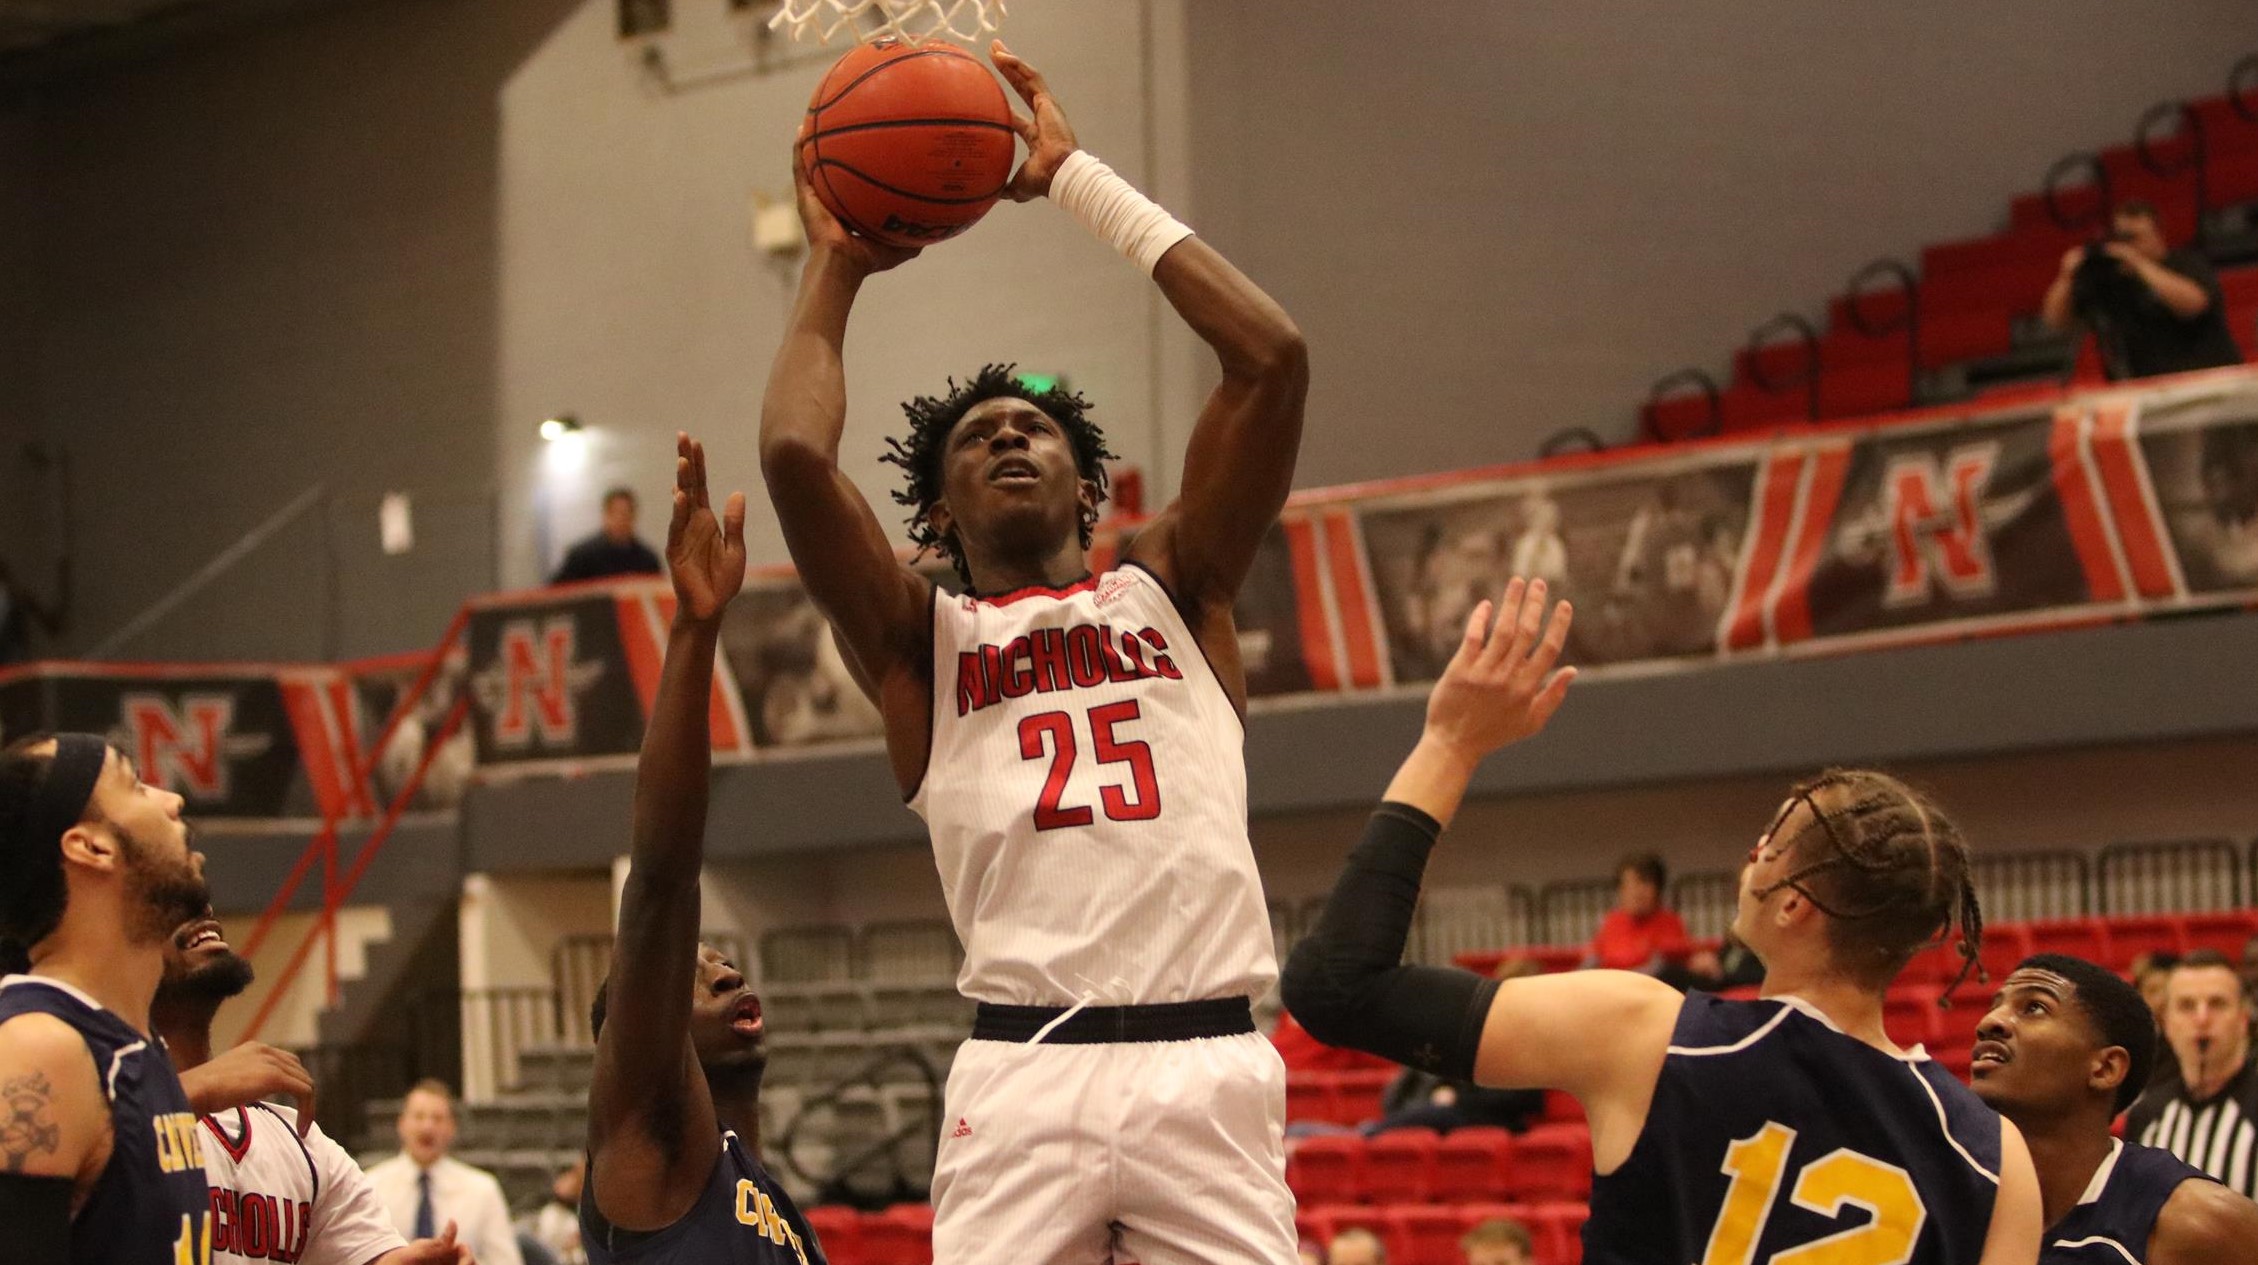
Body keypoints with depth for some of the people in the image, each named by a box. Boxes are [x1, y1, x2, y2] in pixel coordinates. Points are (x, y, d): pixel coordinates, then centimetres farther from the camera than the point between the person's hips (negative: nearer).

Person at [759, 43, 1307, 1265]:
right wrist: (835, 264, 14)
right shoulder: (919, 639, 14)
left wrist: (1079, 180, 13)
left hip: (1209, 1063, 1)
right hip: (1024, 1074, -1)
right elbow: (794, 456, -3)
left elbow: (1271, 359, 7)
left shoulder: (1171, 590, 17)